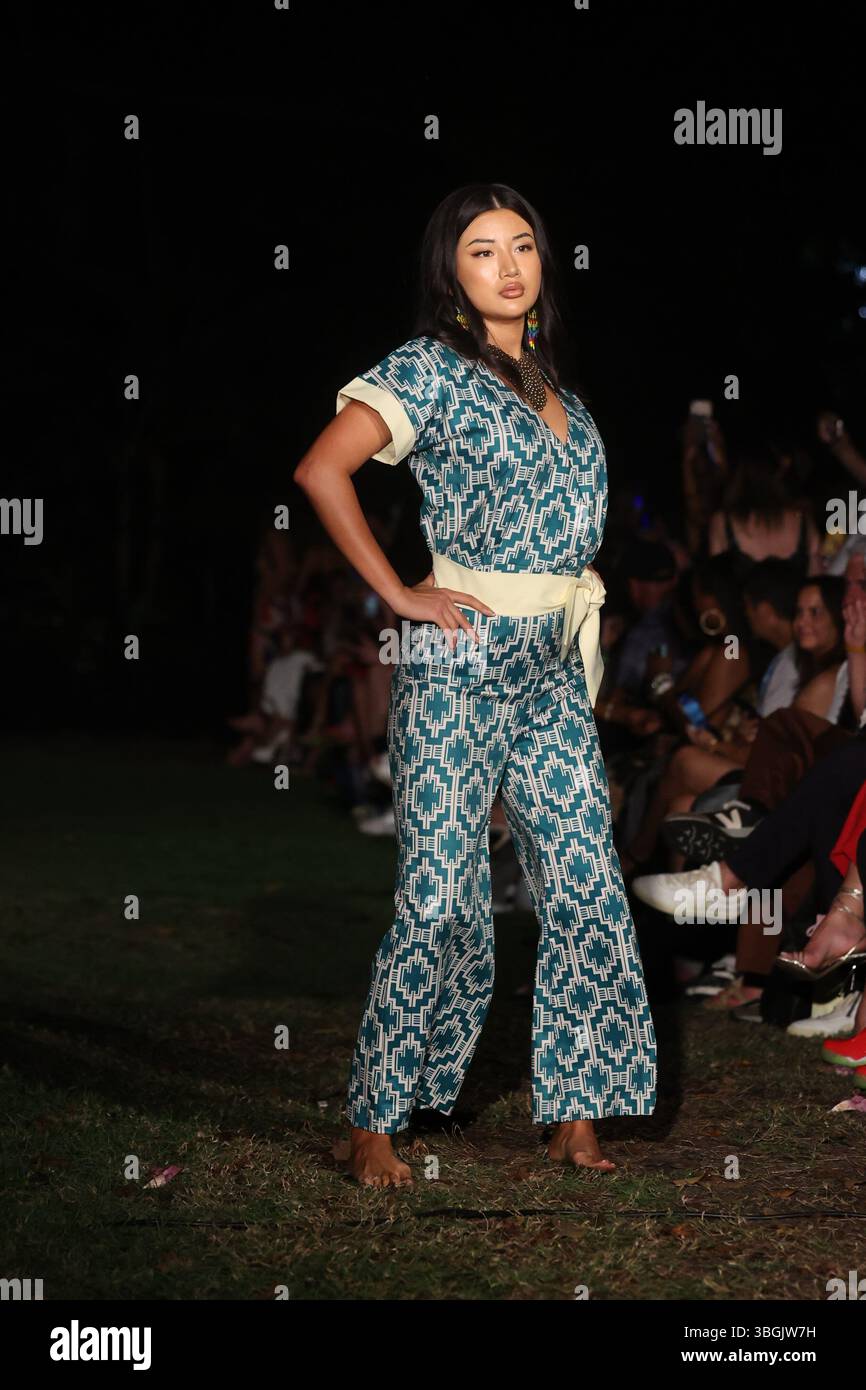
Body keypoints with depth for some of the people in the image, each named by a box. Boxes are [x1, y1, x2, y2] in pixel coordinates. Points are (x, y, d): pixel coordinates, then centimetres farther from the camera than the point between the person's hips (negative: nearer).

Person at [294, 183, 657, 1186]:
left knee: (586, 888, 2)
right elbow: (321, 471, -16)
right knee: (440, 896, -6)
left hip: (554, 670, 7)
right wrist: (398, 594, -14)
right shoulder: (430, 369, -6)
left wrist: (583, 626, 15)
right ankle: (375, 1124, 4)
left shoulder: (548, 378, 16)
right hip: (461, 664, -7)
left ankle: (574, 1116, 10)